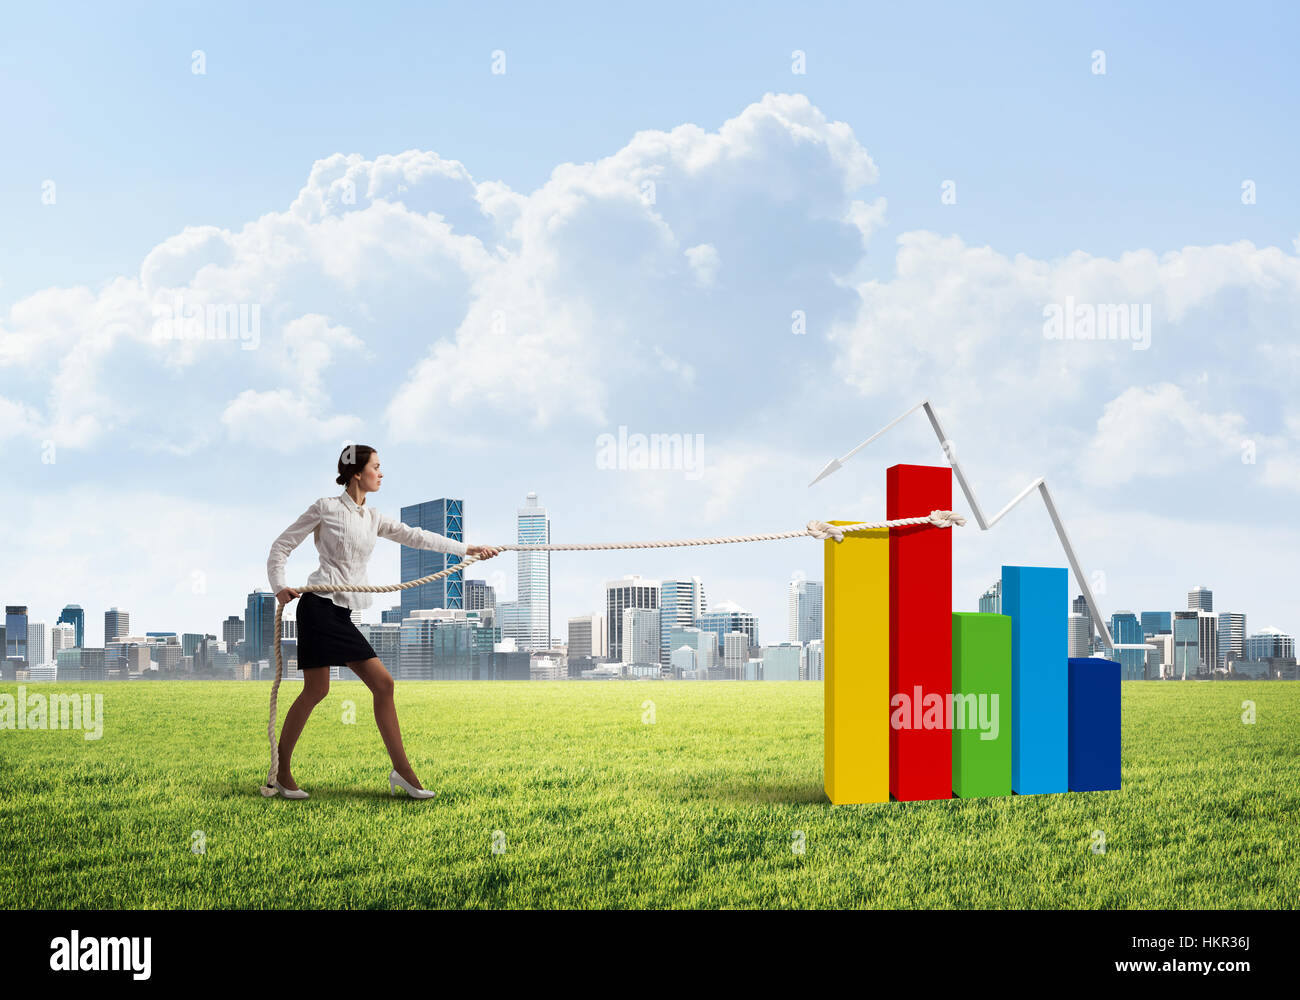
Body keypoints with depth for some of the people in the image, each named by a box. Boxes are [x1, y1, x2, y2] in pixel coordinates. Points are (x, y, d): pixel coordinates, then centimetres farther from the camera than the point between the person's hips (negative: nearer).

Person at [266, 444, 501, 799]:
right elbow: (281, 546, 1)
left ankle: (402, 770, 2)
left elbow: (416, 536, 16)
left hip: (343, 614, 7)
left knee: (382, 683, 0)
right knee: (316, 690, -10)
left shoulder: (372, 518, 17)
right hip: (319, 606, -7)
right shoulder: (326, 508, -2)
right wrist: (279, 586, -13)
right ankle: (282, 772, 1)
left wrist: (467, 549, 13)